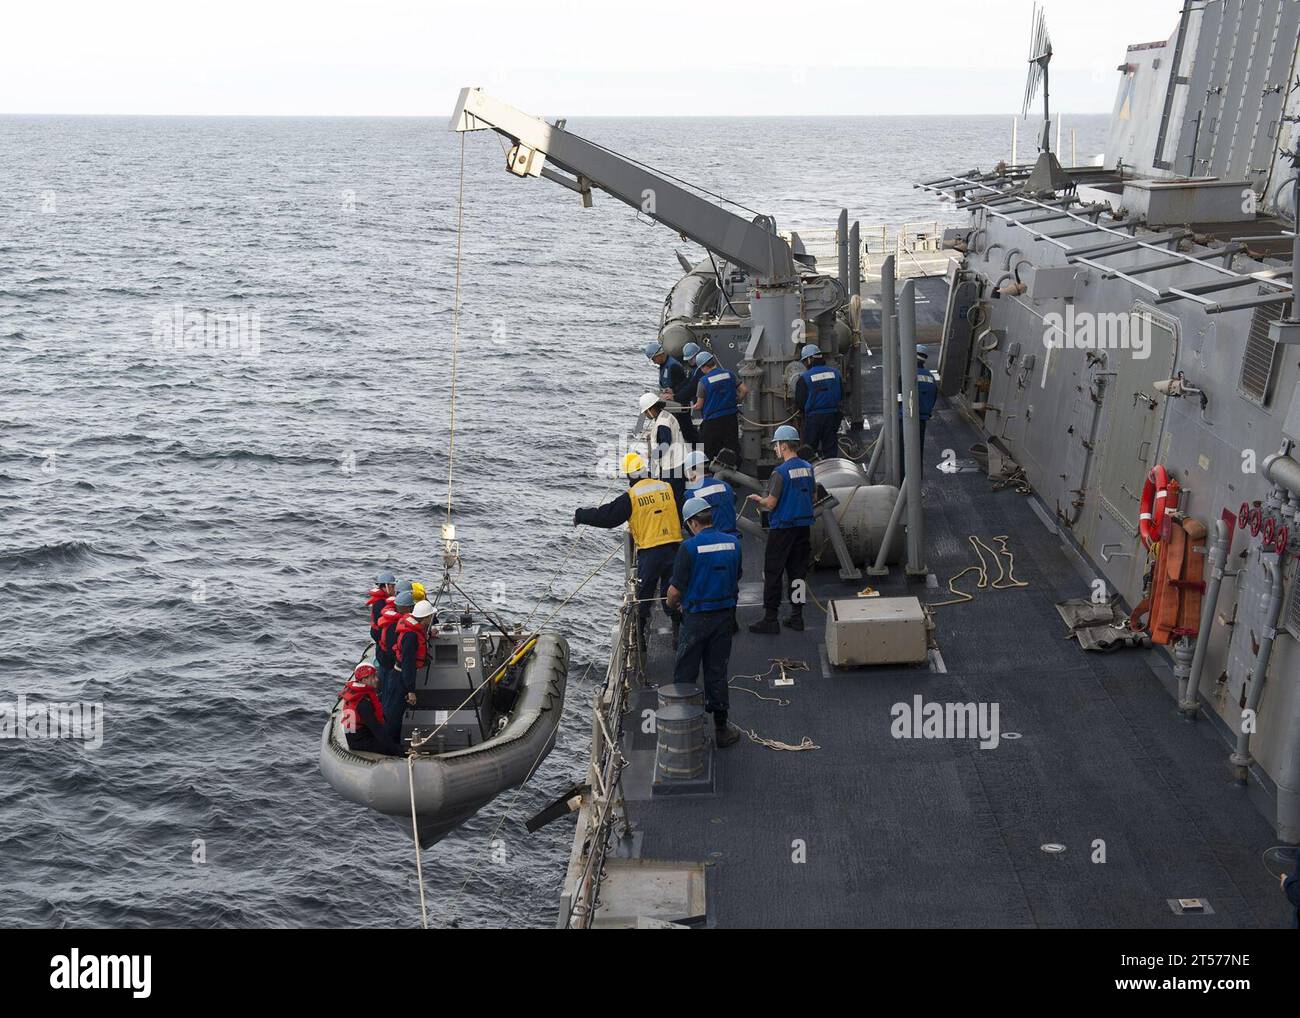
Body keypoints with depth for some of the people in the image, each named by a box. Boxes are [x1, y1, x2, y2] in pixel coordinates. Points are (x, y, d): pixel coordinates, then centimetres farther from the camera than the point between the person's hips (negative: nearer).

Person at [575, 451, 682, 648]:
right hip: (673, 547, 3)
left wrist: (580, 515, 7)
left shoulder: (631, 496, -8)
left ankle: (639, 637, 14)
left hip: (649, 552, -3)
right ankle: (679, 632, 10)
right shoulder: (668, 488, 5)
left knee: (643, 595, 9)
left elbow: (607, 516, -5)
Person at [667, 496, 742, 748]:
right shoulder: (732, 543, 0)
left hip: (697, 617, -5)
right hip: (725, 614, 5)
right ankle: (720, 728, 18)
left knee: (685, 673, 7)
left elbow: (675, 589, -15)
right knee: (717, 672, 13)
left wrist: (673, 604, 7)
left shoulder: (689, 547, -16)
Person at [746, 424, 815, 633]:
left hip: (782, 528, -7)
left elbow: (770, 504, -17)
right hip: (803, 526, 7)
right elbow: (813, 496, 15)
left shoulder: (780, 472, -17)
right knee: (798, 571, 13)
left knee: (772, 573, 0)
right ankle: (796, 616, 16)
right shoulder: (807, 468, 5)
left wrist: (758, 499, 3)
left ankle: (770, 619, 2)